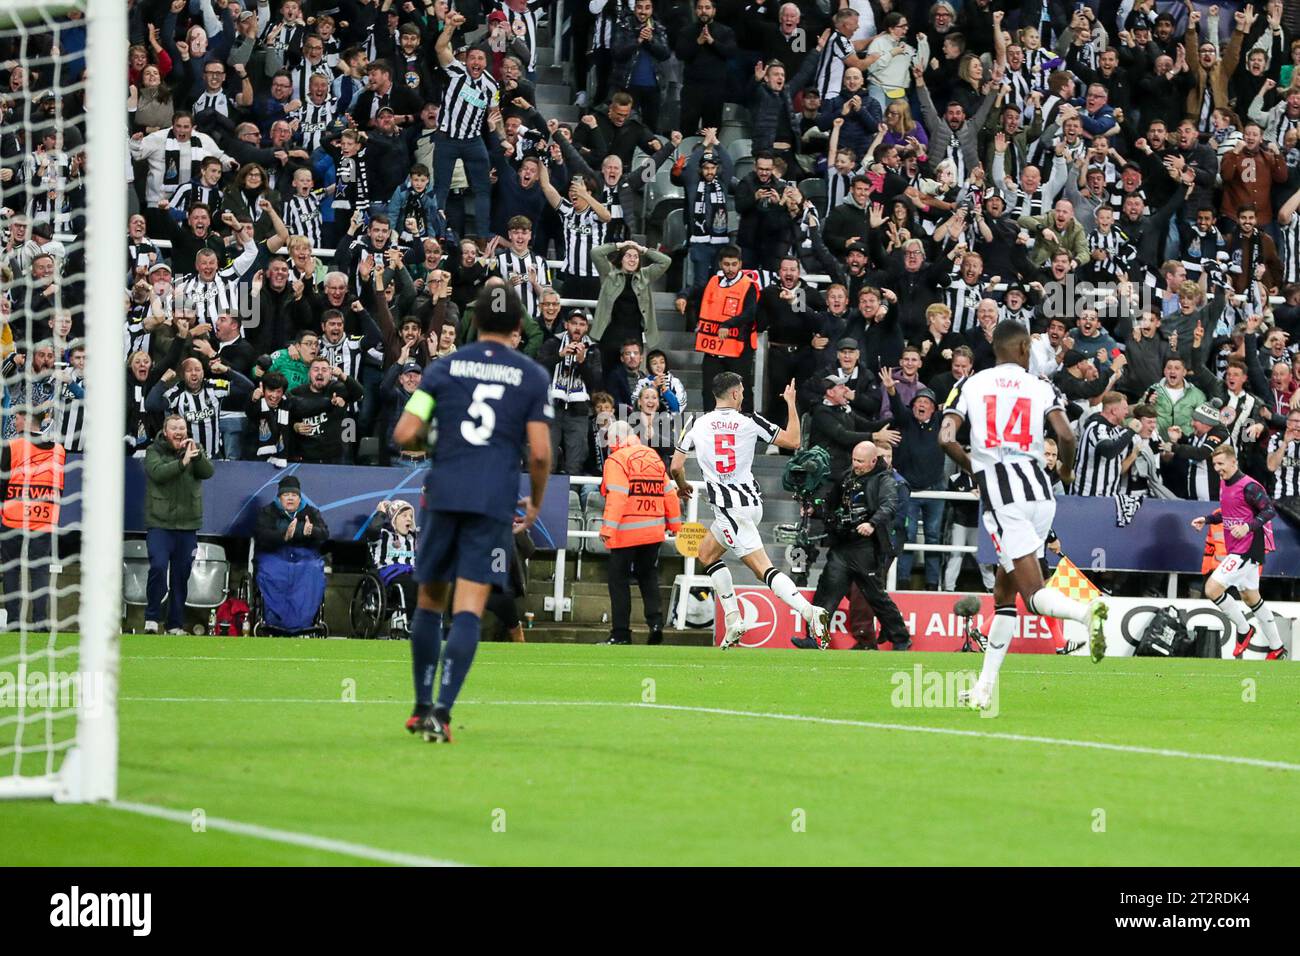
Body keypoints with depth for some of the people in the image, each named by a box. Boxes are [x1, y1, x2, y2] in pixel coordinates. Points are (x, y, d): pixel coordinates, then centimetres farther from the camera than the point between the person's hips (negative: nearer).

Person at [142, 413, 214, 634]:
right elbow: (157, 472, -19)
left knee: (181, 575, 7)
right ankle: (152, 618, -8)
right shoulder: (154, 451, -1)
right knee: (158, 567, -18)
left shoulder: (194, 449, 8)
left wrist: (197, 455, -23)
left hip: (187, 525, 3)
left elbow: (208, 472, -6)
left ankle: (175, 624, 14)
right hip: (160, 523, -3)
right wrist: (182, 462, -29)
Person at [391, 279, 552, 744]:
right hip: (495, 504, -1)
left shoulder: (443, 368, 5)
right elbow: (540, 452, -2)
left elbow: (405, 434, -1)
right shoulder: (532, 376, 3)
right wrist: (536, 501, 14)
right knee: (468, 610, -5)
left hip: (443, 496, 1)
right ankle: (442, 710, -18)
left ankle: (422, 707, 19)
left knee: (430, 602, 15)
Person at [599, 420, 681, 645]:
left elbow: (617, 496, -18)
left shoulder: (617, 460, -8)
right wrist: (674, 523, 21)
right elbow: (669, 493, 12)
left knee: (619, 580, 2)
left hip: (626, 532, -6)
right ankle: (655, 621, 2)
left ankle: (621, 633, 1)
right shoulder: (654, 457, 11)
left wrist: (608, 527, -19)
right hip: (654, 530, 6)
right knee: (648, 576, 19)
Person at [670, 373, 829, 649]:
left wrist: (683, 487, 24)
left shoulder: (697, 425, -2)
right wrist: (791, 404, 15)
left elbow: (675, 467, 1)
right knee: (707, 554, 21)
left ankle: (809, 611, -26)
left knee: (762, 568, -9)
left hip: (730, 509, -5)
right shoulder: (750, 421, -1)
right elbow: (793, 441, 4)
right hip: (752, 500, 5)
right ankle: (733, 623, 15)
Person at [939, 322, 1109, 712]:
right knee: (1004, 592, 15)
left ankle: (1086, 611, -40)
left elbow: (946, 438, -5)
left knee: (1034, 594, -8)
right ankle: (984, 688, 15)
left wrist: (972, 467, 15)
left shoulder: (971, 385, 7)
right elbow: (1066, 436, -6)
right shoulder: (1042, 388, 8)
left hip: (1002, 497, -3)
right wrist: (1066, 469, 15)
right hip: (1039, 492, 3)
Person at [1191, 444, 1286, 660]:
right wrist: (1207, 520, 11)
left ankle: (1243, 630, 3)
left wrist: (1248, 526, -29)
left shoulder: (1248, 486, -18)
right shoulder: (1223, 484, 10)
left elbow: (1270, 510, -18)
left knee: (1212, 588, -15)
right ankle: (1277, 648, 27)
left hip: (1248, 549, -10)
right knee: (1251, 597, 17)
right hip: (1236, 549, 10)